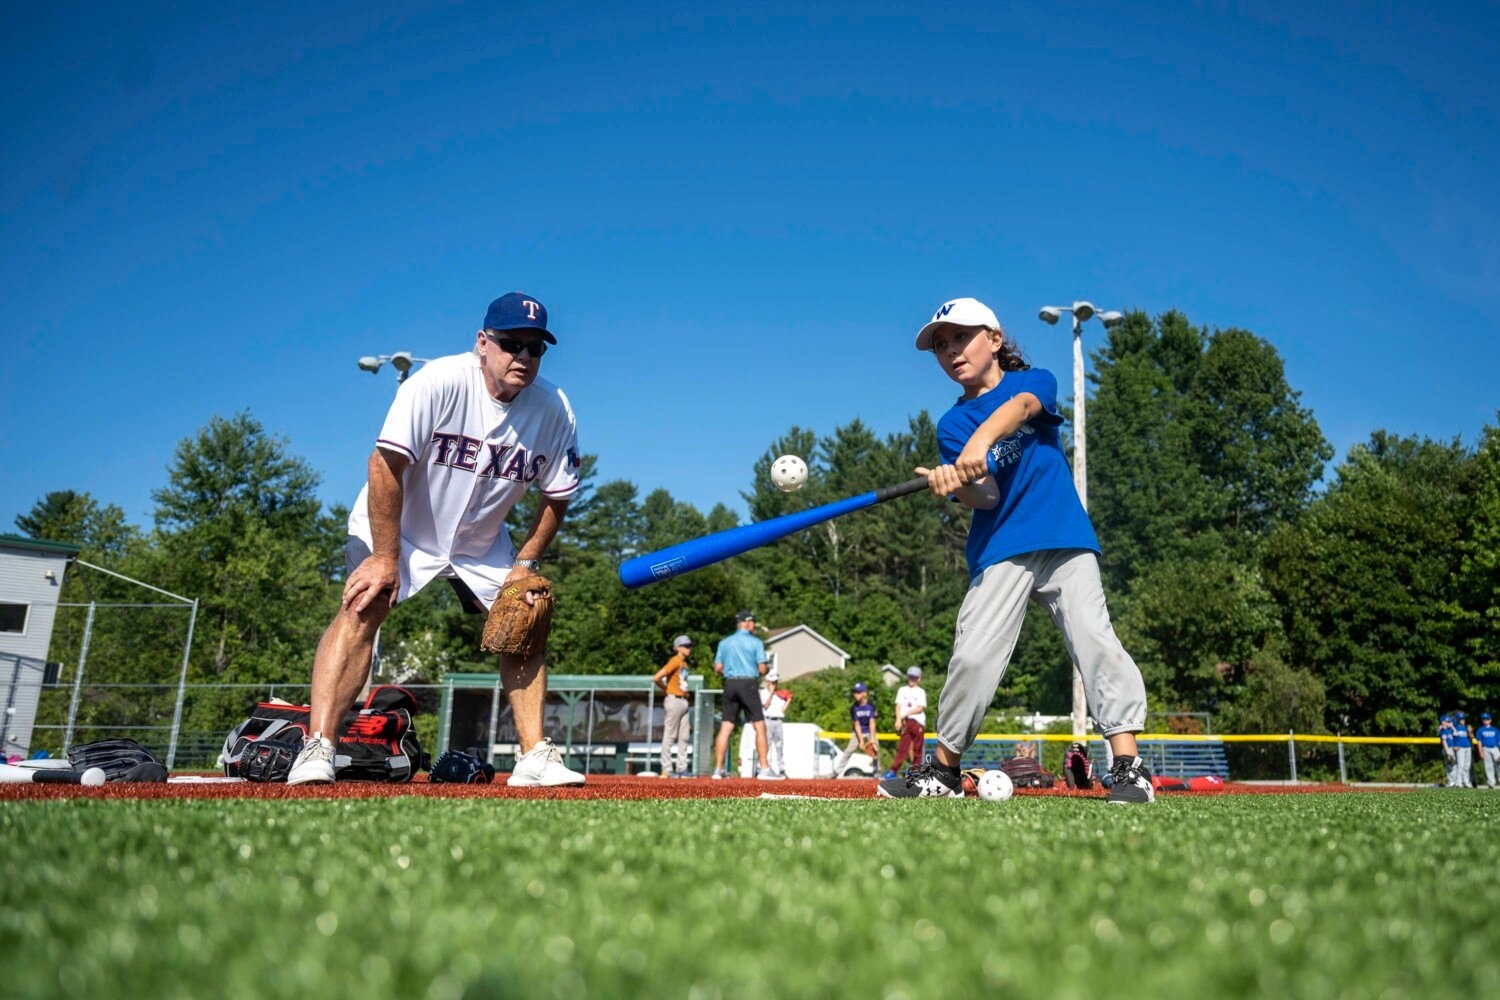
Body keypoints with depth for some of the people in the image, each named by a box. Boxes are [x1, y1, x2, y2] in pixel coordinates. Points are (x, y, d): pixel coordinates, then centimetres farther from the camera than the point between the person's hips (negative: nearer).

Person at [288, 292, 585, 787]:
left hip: (482, 543, 5)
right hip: (398, 526, -4)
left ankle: (535, 756, 6)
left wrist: (524, 564, -10)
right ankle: (317, 750, -25)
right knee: (363, 606, -25)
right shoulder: (439, 382, -26)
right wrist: (385, 557, -28)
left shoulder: (554, 411, -14)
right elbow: (386, 465, -27)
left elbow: (556, 497, -3)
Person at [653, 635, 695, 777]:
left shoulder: (684, 663, 15)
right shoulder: (675, 661, -11)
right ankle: (666, 769, 1)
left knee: (685, 737, 9)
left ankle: (682, 768, 14)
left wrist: (686, 693, 7)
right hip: (674, 700, -9)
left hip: (683, 701, 9)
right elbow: (656, 677, -20)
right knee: (670, 736, -3)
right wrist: (666, 690, -6)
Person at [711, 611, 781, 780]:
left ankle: (718, 768, 3)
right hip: (748, 684, -4)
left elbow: (717, 668, 6)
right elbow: (762, 670, -5)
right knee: (759, 726, 1)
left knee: (725, 728, 5)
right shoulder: (755, 642, -1)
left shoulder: (724, 642, 9)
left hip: (730, 684, 4)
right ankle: (764, 769, -3)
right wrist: (767, 666, 16)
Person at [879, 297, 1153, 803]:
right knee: (972, 655, -7)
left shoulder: (1035, 380, 8)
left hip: (1064, 538, -1)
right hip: (999, 550, 1)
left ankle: (1128, 764, -7)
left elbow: (1020, 405, -19)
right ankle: (942, 768, 8)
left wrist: (982, 439, -41)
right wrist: (953, 483, -29)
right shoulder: (952, 425, 10)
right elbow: (986, 496, -4)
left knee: (1094, 638, -14)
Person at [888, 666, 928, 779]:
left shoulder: (921, 691, 8)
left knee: (917, 748, -1)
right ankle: (893, 770, -9)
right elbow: (898, 705, 7)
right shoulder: (902, 690, 16)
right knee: (902, 747, -6)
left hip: (918, 722, -1)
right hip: (905, 722, 1)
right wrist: (898, 719, -6)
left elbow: (920, 708, -2)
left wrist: (907, 713, -11)